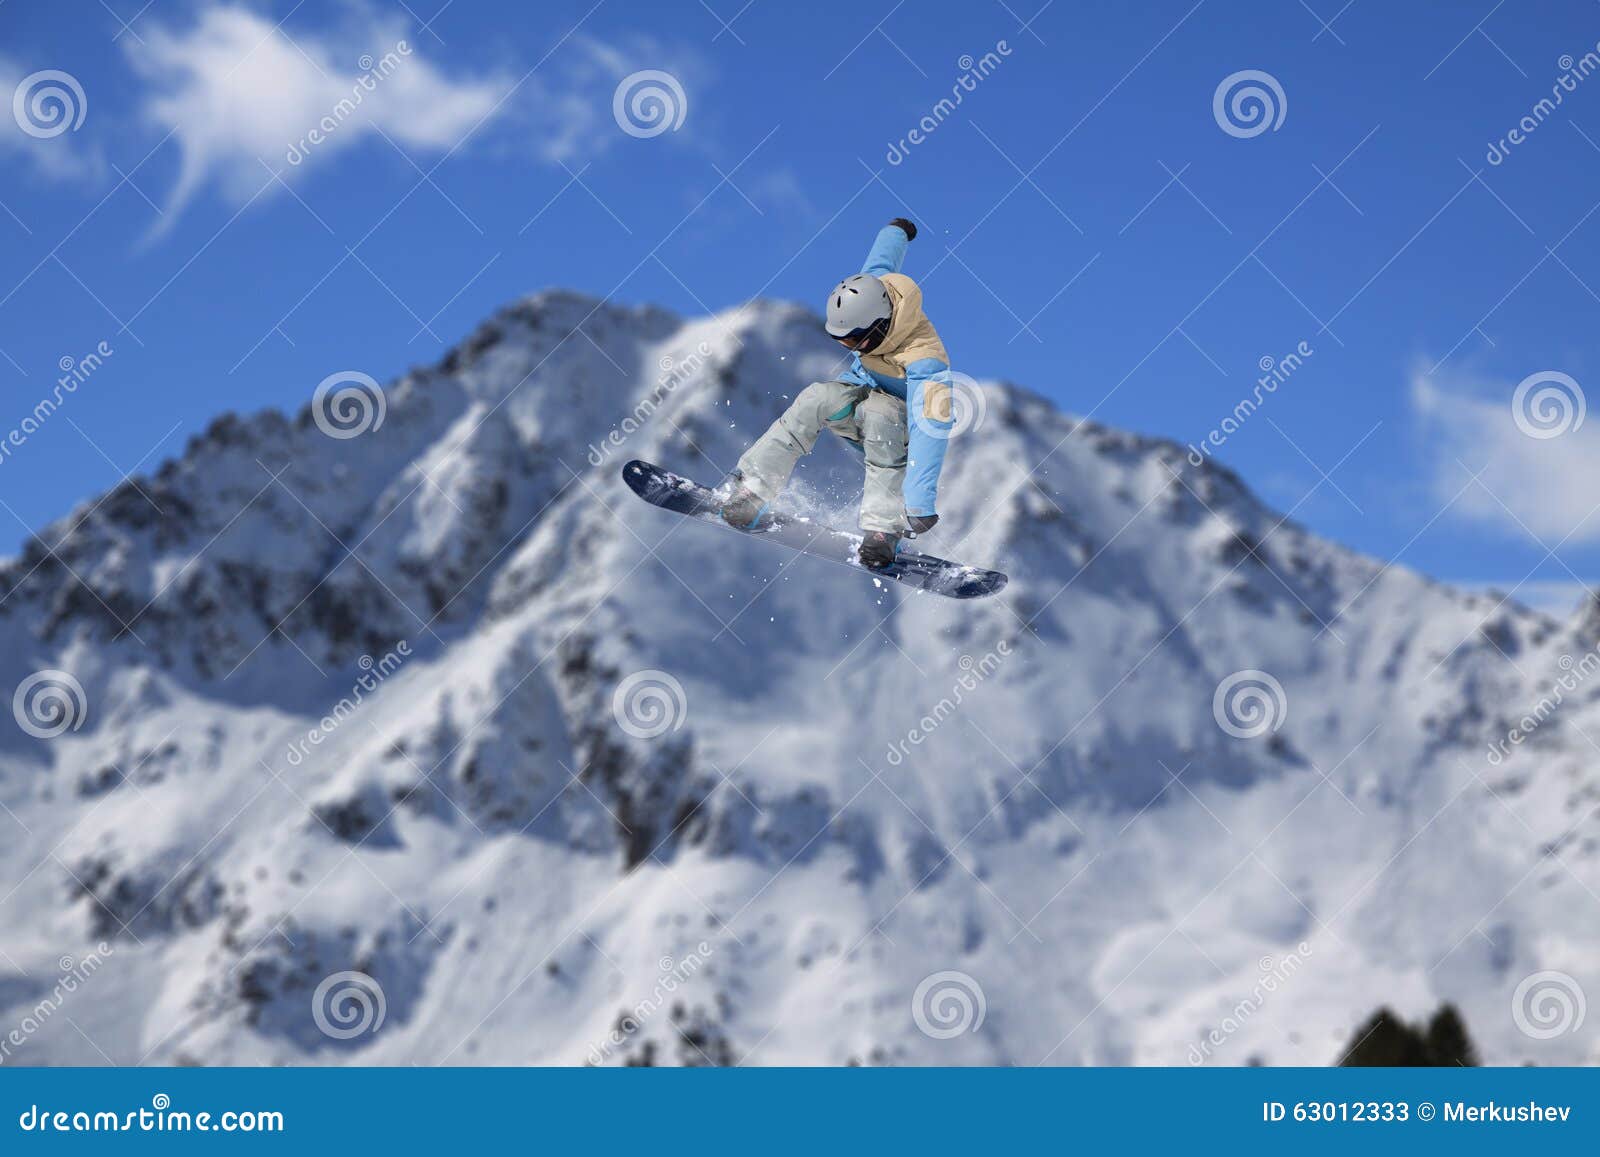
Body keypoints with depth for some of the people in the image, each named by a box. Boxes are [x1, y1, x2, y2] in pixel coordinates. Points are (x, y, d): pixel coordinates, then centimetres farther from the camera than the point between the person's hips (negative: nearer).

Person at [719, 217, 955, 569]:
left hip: (905, 415, -6)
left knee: (878, 415, -40)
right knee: (815, 399, -27)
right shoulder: (871, 287, -22)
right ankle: (749, 489, -25)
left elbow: (929, 430, -46)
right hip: (862, 388, 6)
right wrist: (898, 230, 26)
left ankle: (884, 529, -36)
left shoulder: (923, 361, -40)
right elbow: (886, 251, 1)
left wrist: (921, 504, -53)